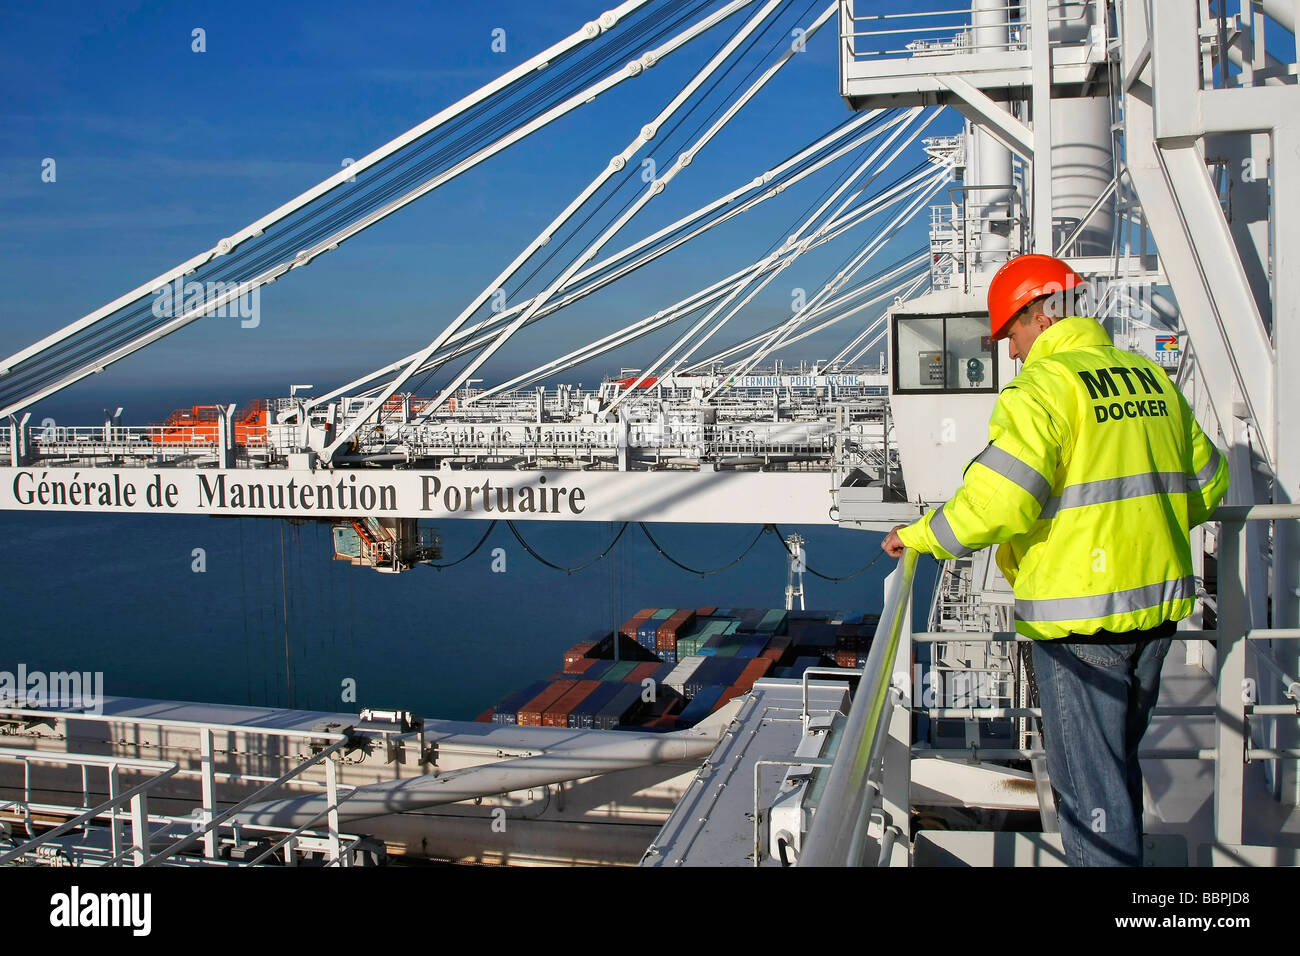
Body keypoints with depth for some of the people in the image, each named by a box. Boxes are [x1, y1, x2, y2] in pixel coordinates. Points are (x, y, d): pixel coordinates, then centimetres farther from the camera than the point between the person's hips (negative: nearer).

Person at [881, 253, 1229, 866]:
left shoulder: (1045, 384, -14)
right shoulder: (1151, 377, 11)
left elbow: (1002, 498, -26)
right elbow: (1206, 480, 19)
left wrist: (922, 535, -12)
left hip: (1082, 613, -8)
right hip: (1158, 600, 8)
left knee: (1088, 776, 1)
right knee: (1119, 757, 23)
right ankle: (1123, 853, 37)